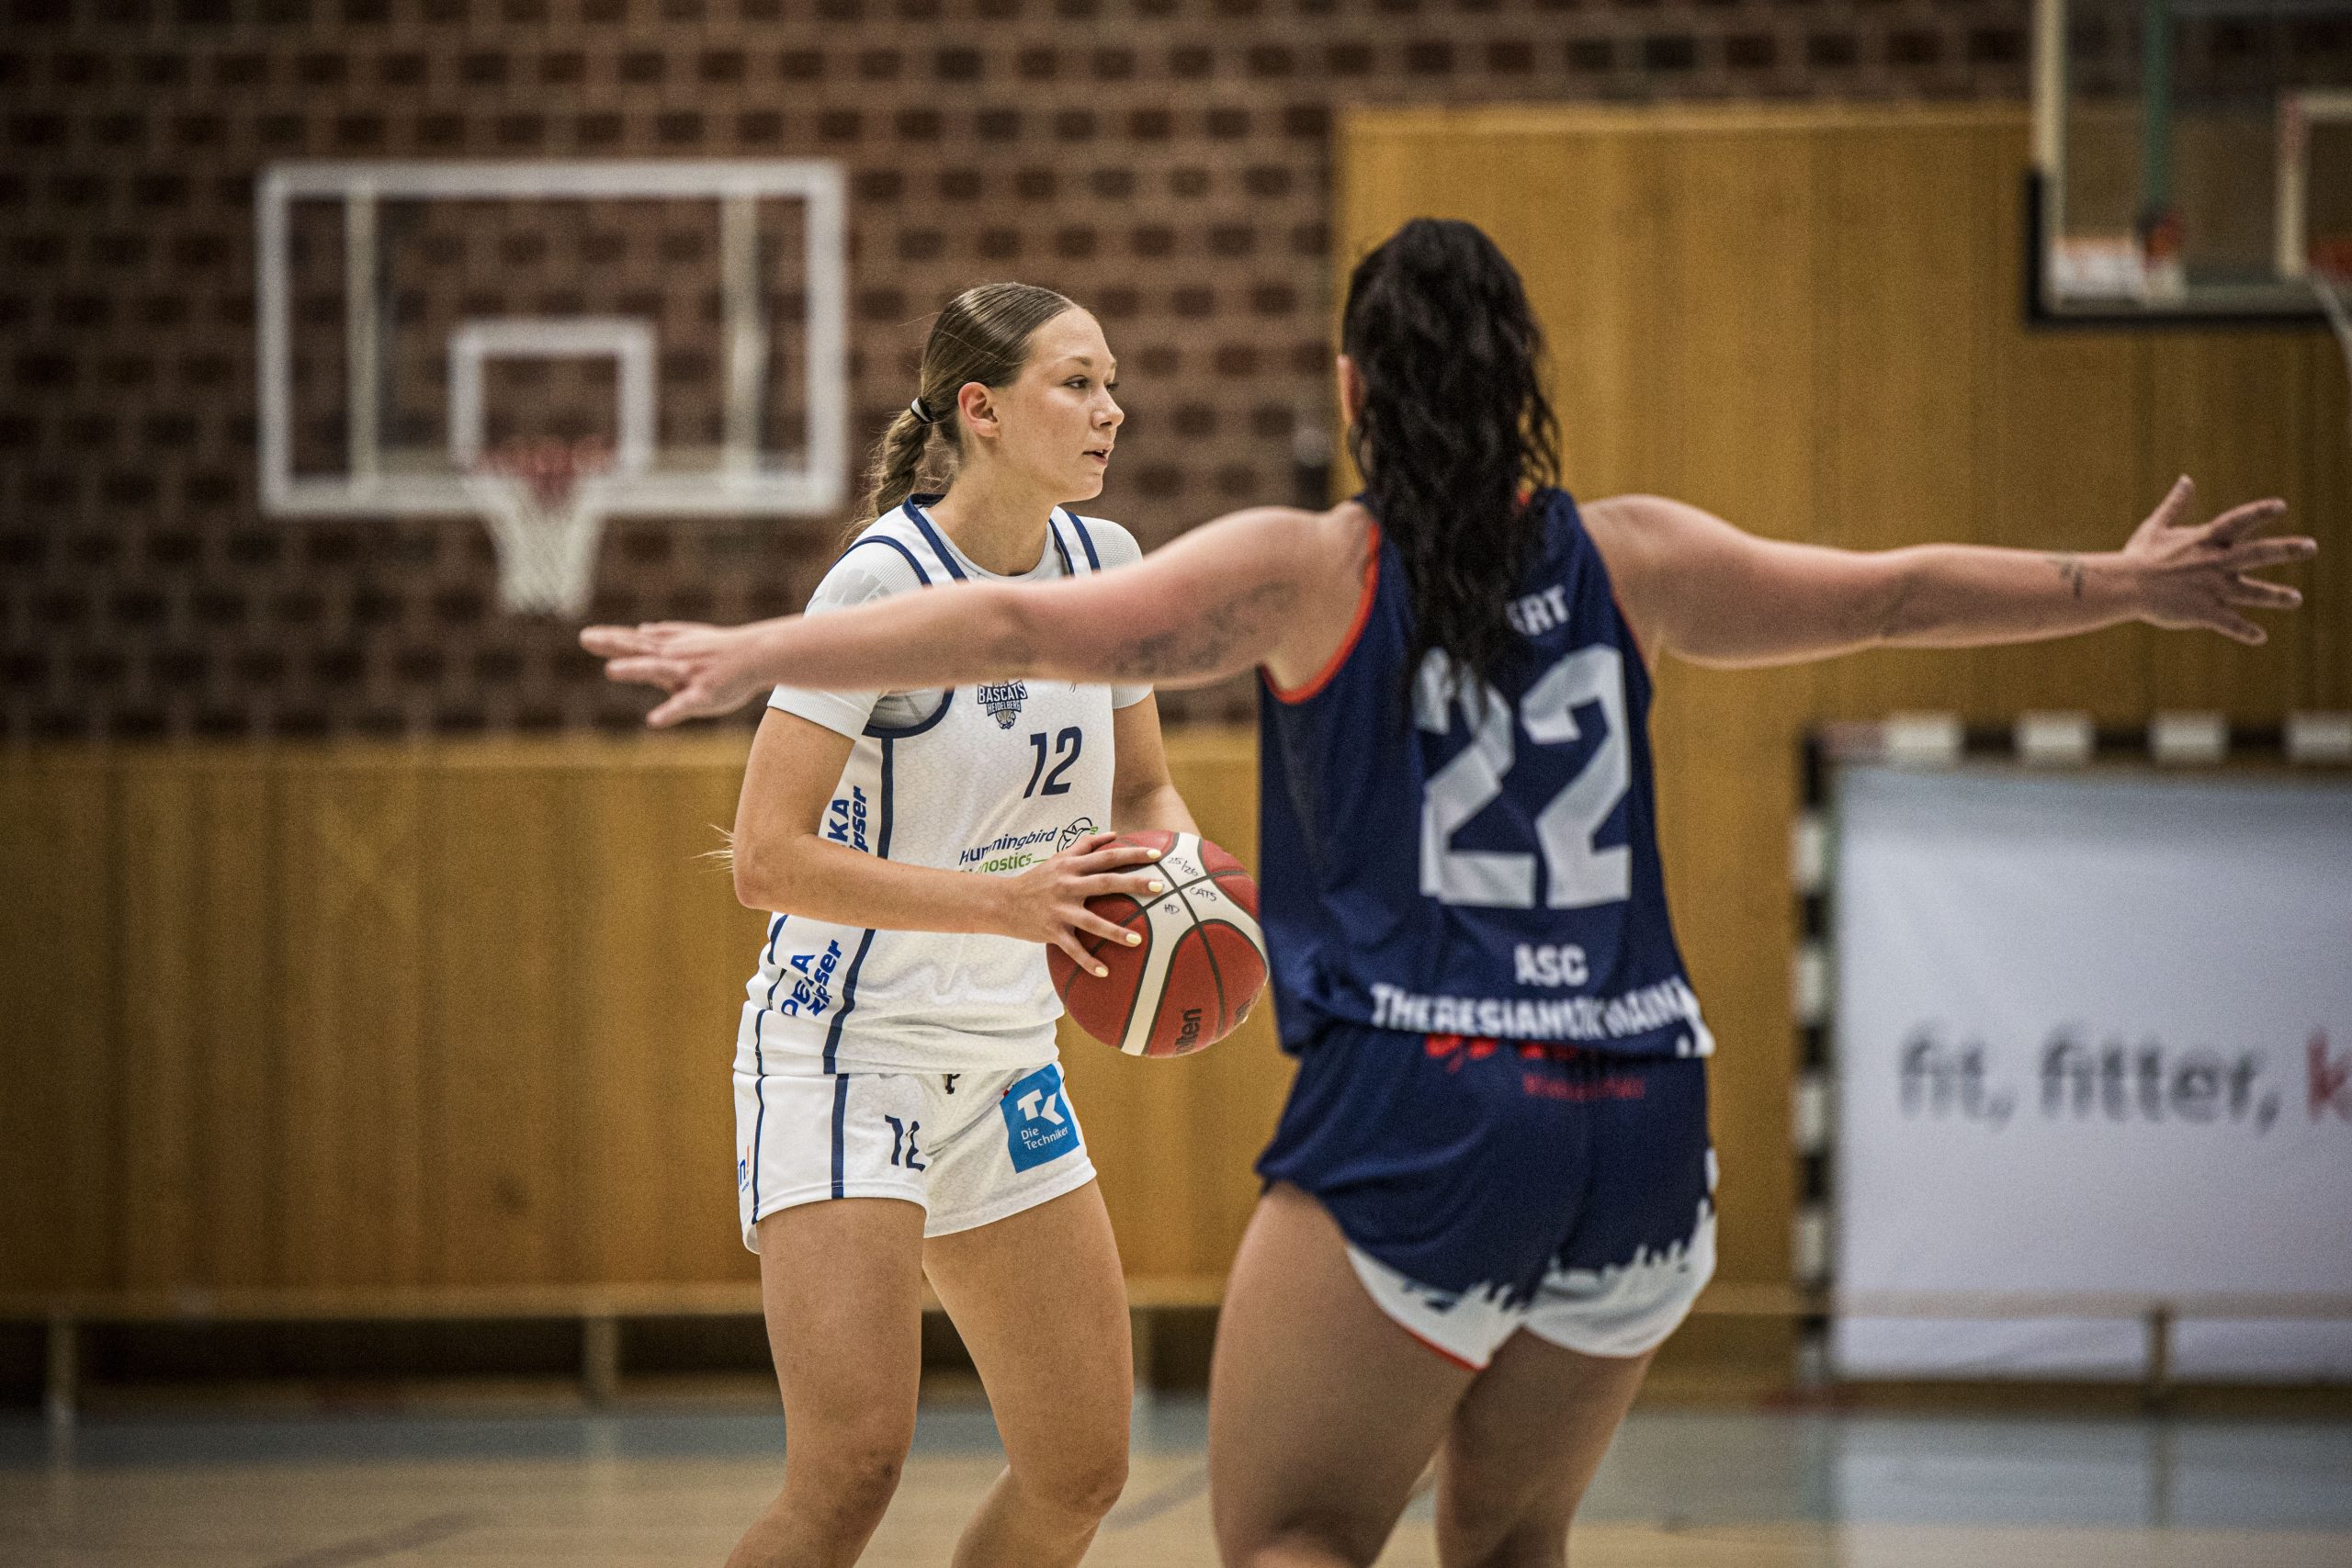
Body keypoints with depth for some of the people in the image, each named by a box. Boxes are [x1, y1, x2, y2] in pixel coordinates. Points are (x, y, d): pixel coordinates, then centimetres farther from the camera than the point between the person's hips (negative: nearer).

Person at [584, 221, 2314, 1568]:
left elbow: (1029, 624, -7)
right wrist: (2126, 584, 33)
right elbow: (1895, 596, 19)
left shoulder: (1308, 571, 0)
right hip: (1636, 1124, 4)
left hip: (1412, 1118, -4)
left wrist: (758, 655, -3)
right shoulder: (1630, 560, 9)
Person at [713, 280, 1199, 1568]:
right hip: (845, 1048, -8)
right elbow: (768, 858, -22)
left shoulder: (1103, 561, 3)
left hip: (1005, 1060, 8)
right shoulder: (882, 580, -18)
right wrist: (1006, 900, -28)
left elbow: (1144, 796, 17)